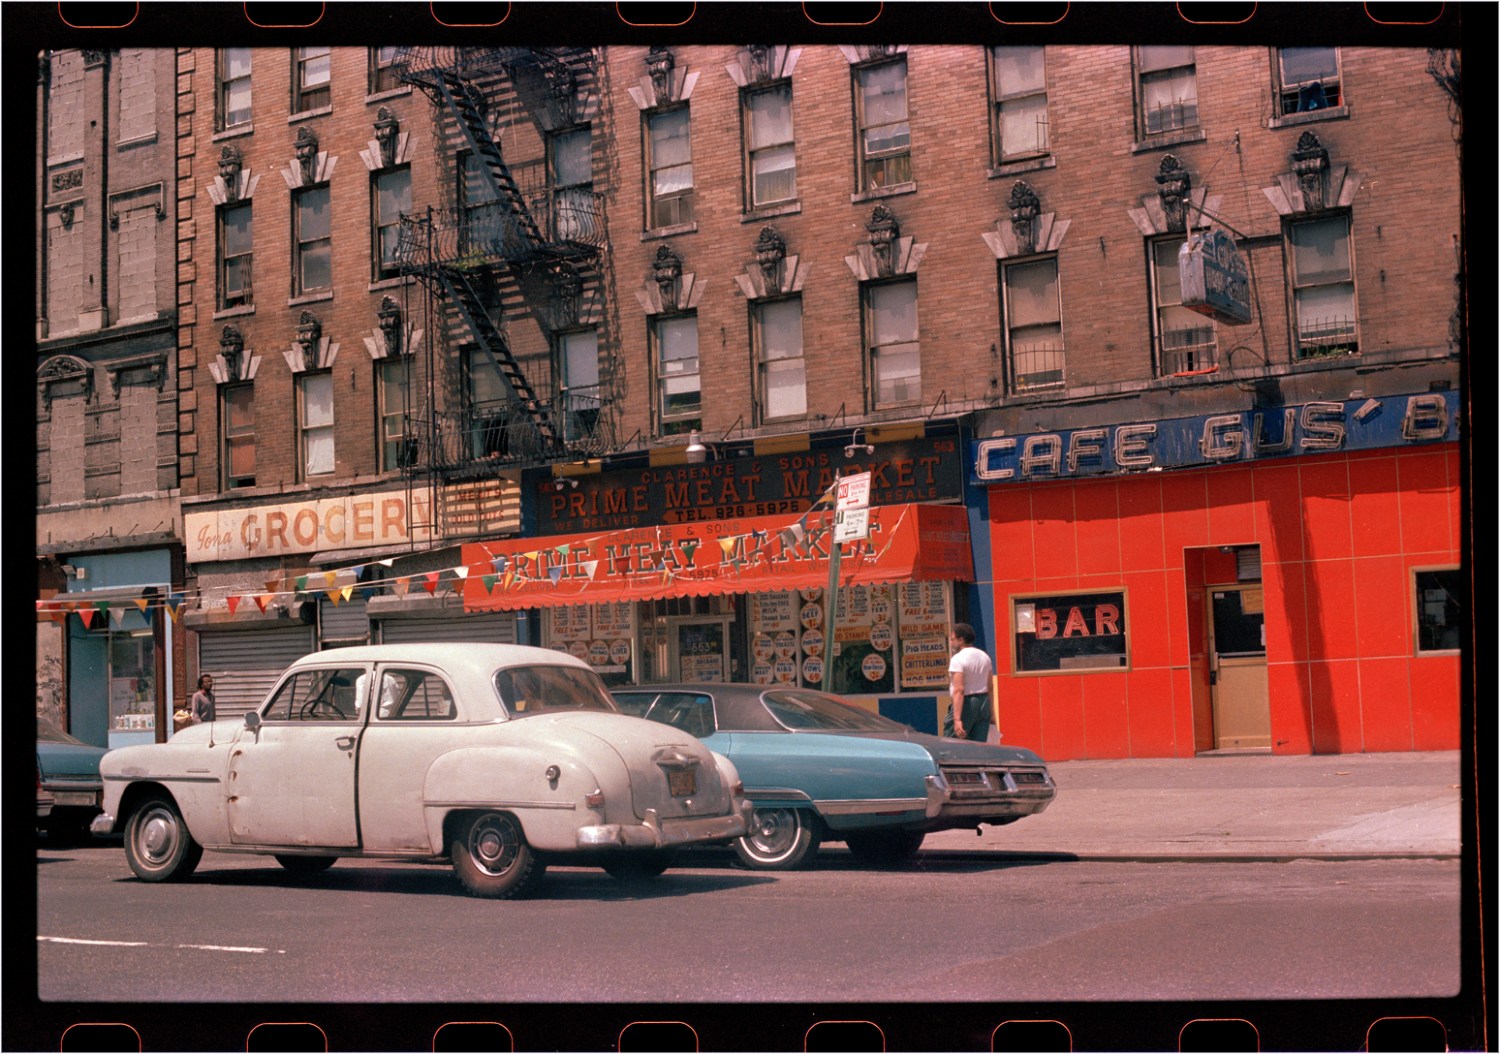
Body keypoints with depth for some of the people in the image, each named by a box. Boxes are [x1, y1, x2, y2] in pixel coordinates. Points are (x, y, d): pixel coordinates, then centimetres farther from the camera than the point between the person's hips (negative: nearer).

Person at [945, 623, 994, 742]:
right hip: (984, 702, 8)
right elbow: (989, 686, 14)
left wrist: (957, 719, -25)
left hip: (966, 704, -8)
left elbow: (959, 690, -21)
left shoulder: (958, 659, -13)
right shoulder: (984, 656, 11)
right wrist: (990, 713, 20)